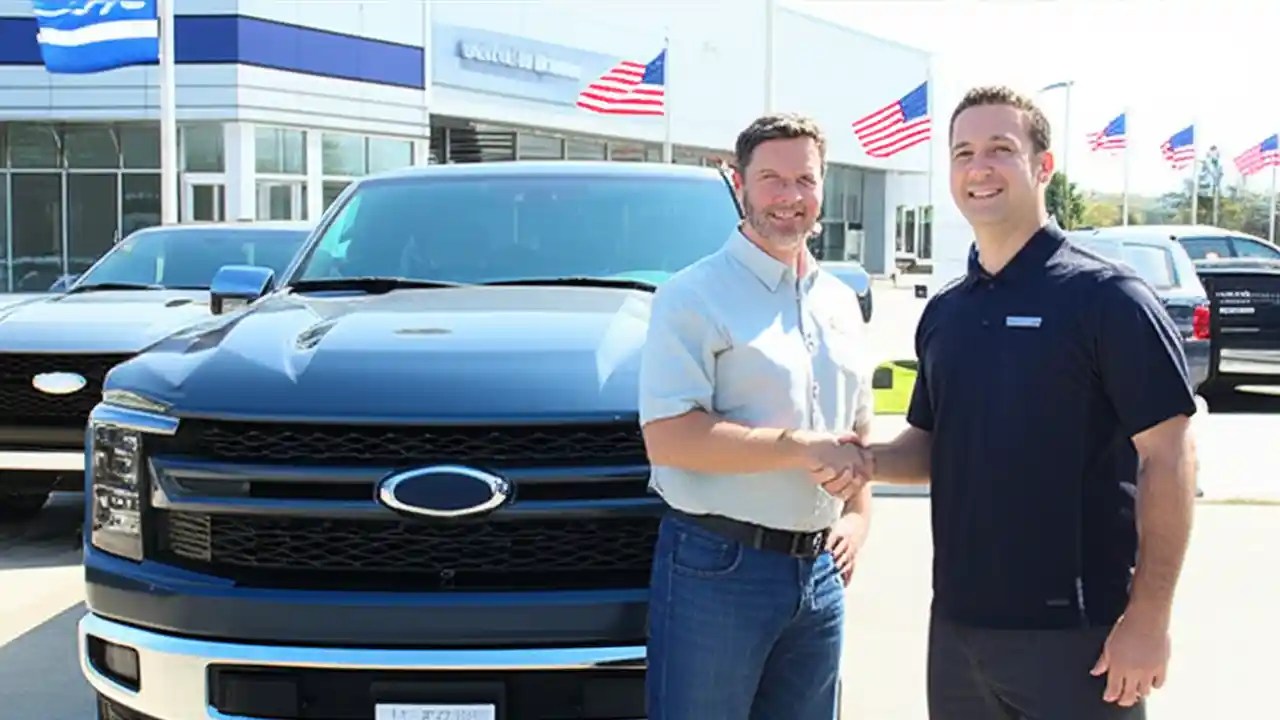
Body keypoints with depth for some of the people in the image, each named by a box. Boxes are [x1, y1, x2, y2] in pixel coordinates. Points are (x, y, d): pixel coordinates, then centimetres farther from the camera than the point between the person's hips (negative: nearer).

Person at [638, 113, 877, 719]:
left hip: (819, 570, 7)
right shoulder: (696, 295, -9)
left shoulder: (839, 302, 14)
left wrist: (858, 513, 7)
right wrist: (801, 446, -20)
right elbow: (666, 436, -20)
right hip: (716, 566, -7)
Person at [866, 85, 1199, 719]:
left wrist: (1148, 617, -16)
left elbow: (1168, 458, -12)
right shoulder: (943, 312, 9)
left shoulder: (1105, 296, -9)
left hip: (1076, 630, -6)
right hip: (957, 623, 6)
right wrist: (864, 460, -4)